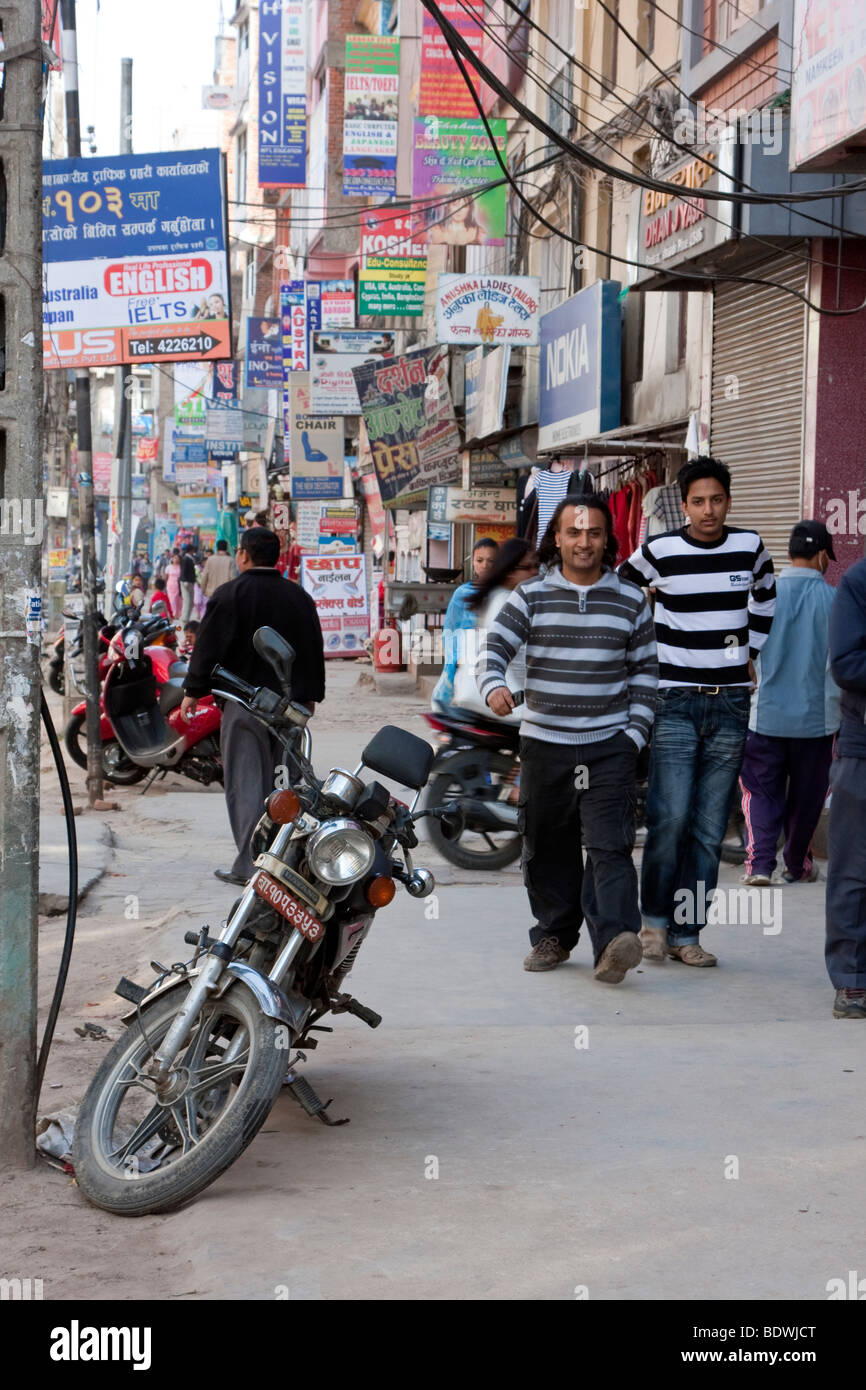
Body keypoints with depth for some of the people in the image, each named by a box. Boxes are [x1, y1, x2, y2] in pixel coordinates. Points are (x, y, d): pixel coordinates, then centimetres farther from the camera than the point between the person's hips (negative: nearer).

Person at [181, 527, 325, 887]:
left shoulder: (229, 595, -8)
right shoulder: (299, 597, 9)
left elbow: (208, 647, -9)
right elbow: (315, 650, 16)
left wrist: (193, 691, -1)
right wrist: (311, 694, 24)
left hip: (245, 702, -5)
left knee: (245, 783, -4)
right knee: (276, 782, 14)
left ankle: (250, 864, -9)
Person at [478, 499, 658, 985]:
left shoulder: (631, 600, 7)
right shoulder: (530, 597, 5)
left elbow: (645, 671, 12)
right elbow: (495, 647, -1)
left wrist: (635, 732, 2)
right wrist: (494, 686, -23)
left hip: (610, 746, -1)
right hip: (544, 744, 2)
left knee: (610, 845, -14)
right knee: (547, 849, 9)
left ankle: (616, 940, -24)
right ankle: (554, 936, 24)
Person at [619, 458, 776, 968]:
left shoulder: (751, 547, 5)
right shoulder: (660, 551, -4)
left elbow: (764, 600, 25)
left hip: (731, 704, 3)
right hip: (675, 701, -3)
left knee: (710, 829, 3)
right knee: (669, 817, -12)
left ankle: (687, 933, 10)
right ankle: (655, 917, 7)